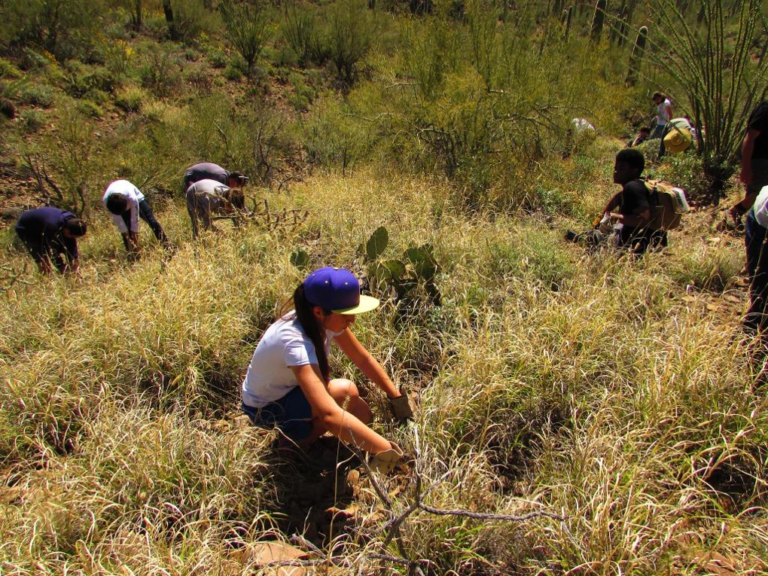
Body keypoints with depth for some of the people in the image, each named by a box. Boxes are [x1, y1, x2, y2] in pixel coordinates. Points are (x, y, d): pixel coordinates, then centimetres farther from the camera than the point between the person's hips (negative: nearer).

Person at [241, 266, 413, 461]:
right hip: (266, 407, -7)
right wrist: (389, 451, -48)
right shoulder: (295, 342, -40)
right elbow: (330, 415, -48)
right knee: (345, 391, -30)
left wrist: (398, 399, -9)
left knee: (363, 416, -2)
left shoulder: (326, 319, -18)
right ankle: (296, 439, -5)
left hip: (293, 388, 7)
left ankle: (299, 428, 16)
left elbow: (363, 359, -6)